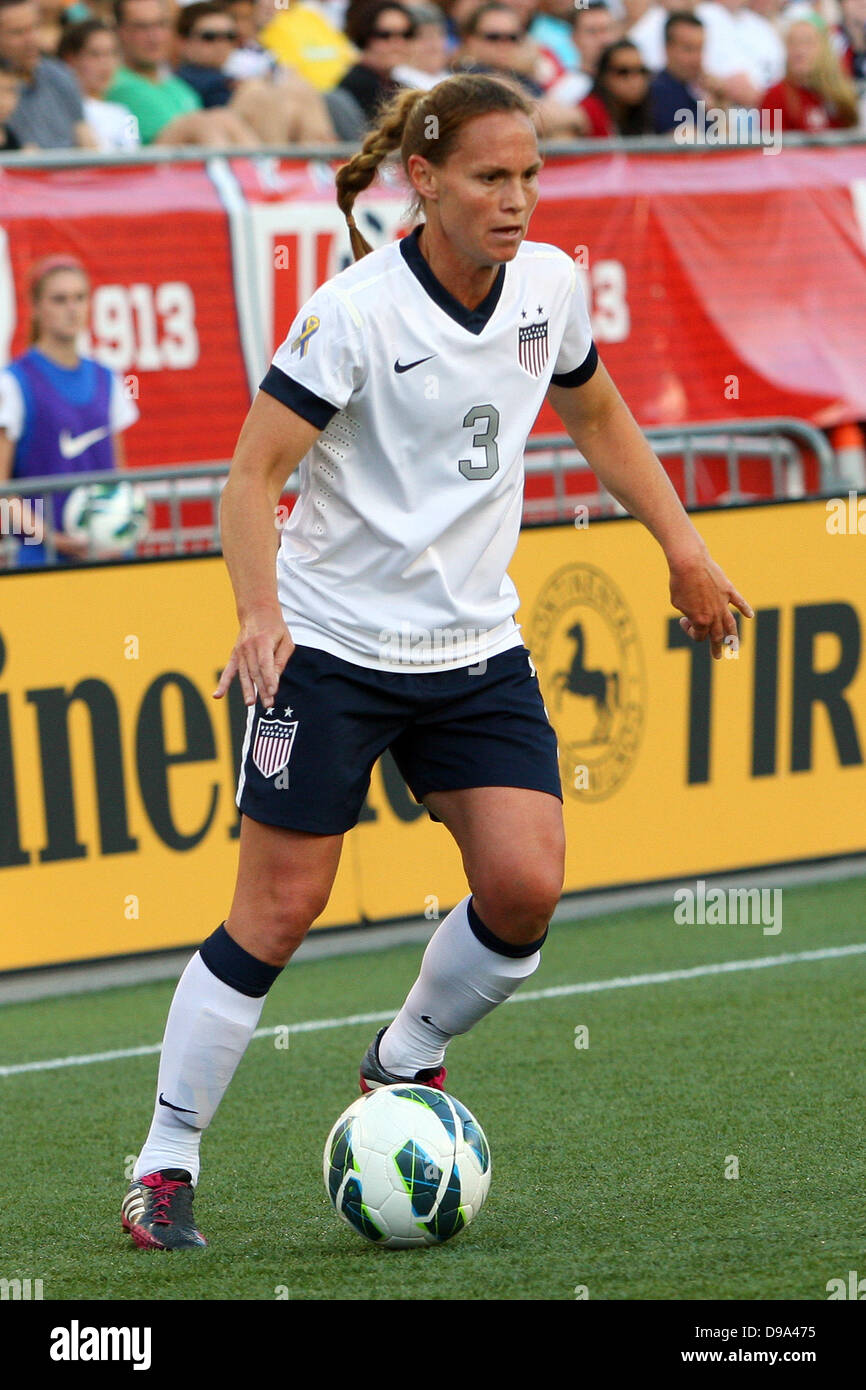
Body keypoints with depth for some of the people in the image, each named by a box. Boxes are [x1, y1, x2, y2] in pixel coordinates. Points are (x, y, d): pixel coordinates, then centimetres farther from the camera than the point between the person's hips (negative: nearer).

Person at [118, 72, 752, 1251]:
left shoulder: (551, 286, 0)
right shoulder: (354, 312, -17)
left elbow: (595, 414, 20)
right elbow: (254, 471, -17)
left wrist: (683, 546, 17)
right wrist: (260, 611, -31)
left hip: (476, 646, 5)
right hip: (332, 649, -5)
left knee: (526, 886, -10)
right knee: (277, 912, -5)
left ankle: (405, 1064, 17)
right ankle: (166, 1162, 8)